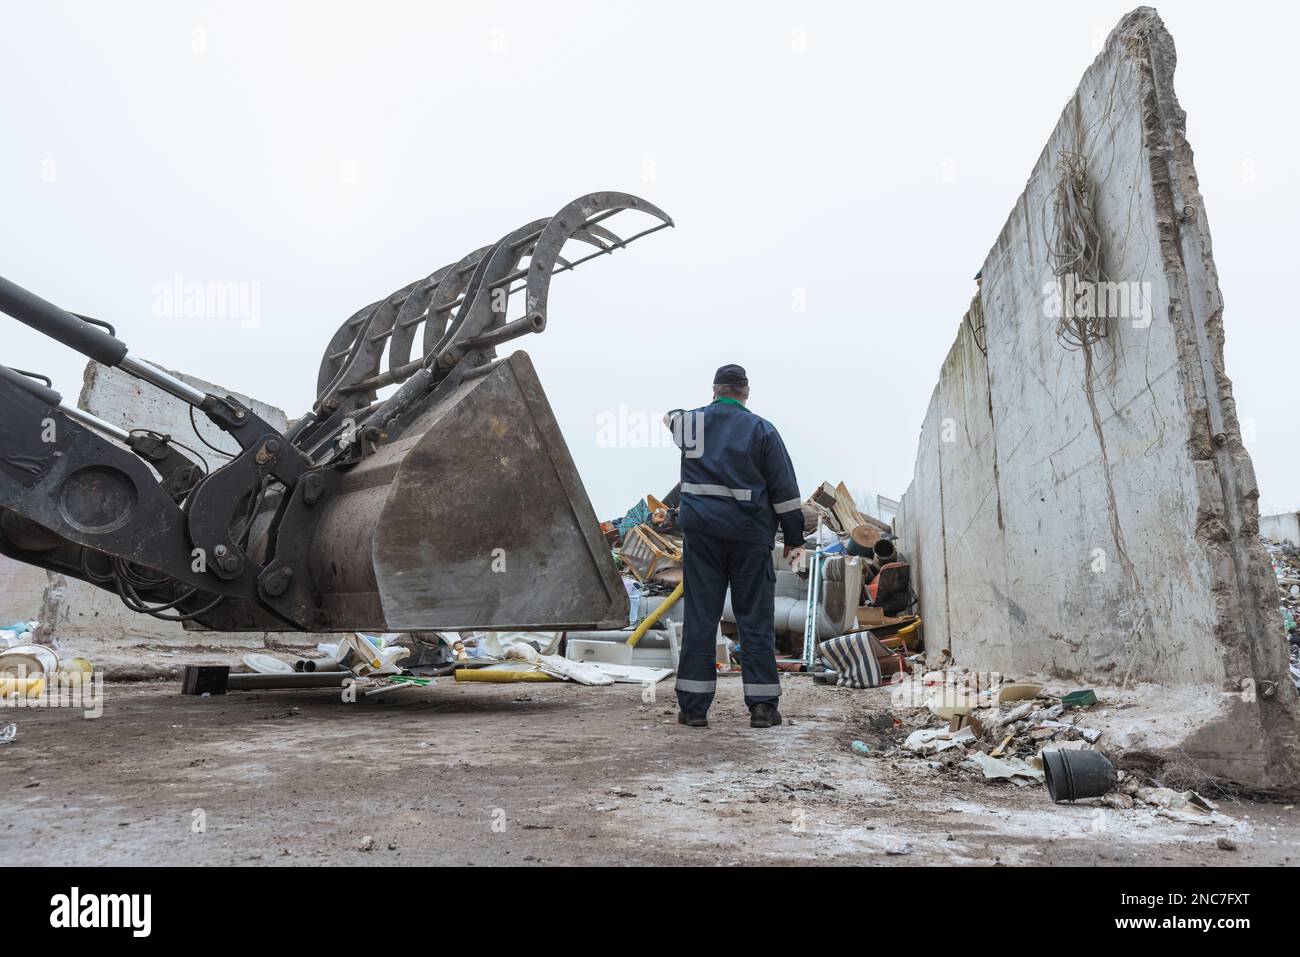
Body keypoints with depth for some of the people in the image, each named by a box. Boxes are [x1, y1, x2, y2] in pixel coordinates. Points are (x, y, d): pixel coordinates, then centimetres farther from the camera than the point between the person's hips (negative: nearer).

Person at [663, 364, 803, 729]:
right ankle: (762, 706, 6)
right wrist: (794, 536, 8)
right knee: (756, 620, 5)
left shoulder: (688, 422, 6)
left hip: (701, 533, 2)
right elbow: (784, 489, 0)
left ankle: (693, 705, 4)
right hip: (750, 535, -2)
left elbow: (671, 417, 32)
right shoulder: (762, 429, -1)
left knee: (699, 618, 4)